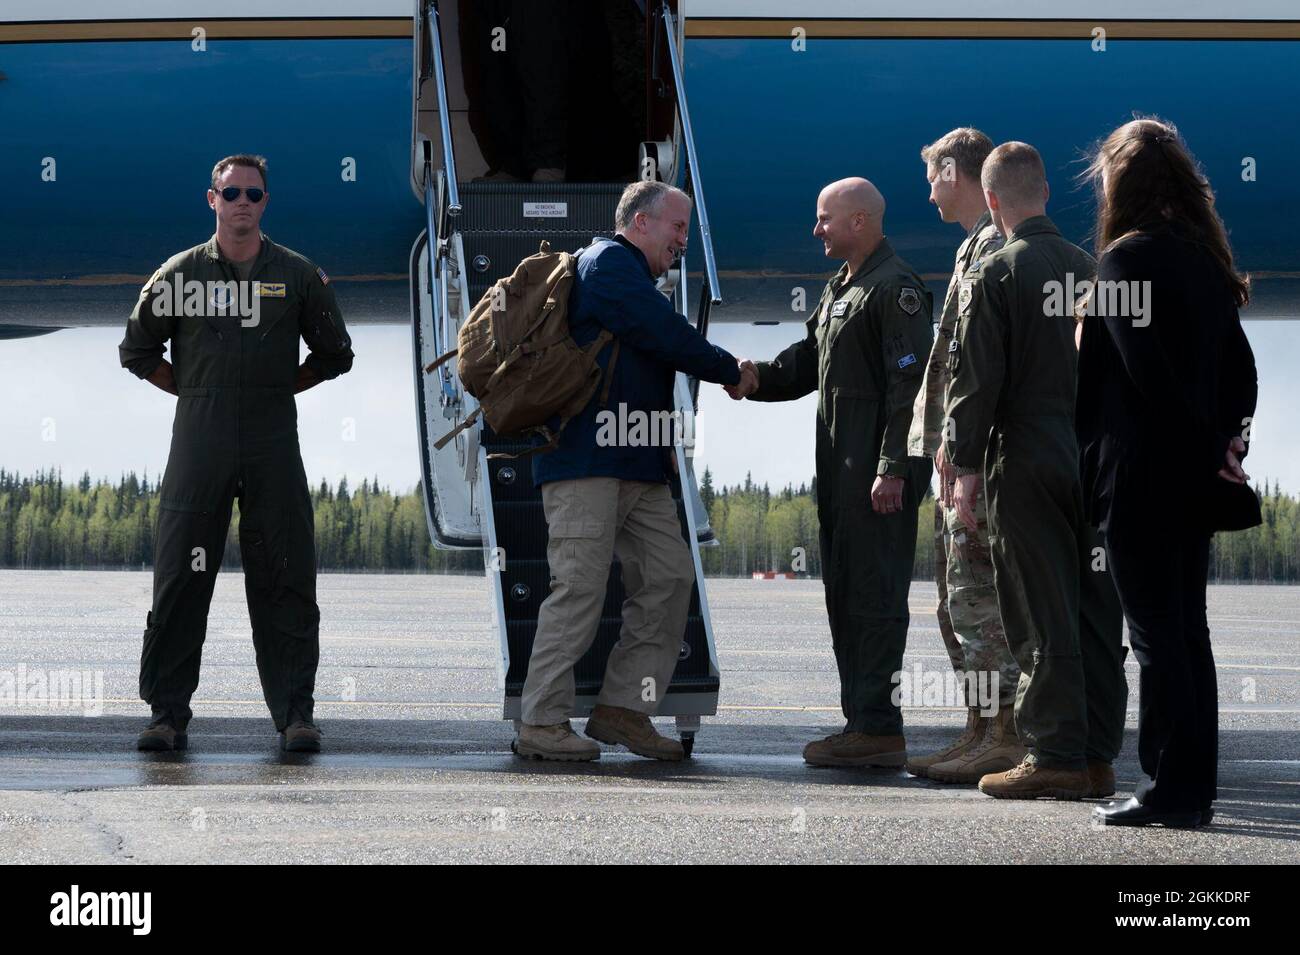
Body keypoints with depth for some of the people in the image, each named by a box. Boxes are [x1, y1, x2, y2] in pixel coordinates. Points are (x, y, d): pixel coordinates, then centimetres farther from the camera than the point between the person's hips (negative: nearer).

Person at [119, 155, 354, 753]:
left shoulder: (298, 276, 8)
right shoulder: (179, 274, 7)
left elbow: (335, 354, 18)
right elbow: (137, 351, 15)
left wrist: (278, 388, 10)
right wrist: (195, 392, 9)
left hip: (273, 442, 0)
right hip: (198, 441, 0)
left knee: (284, 580, -1)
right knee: (180, 579, -2)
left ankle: (294, 714, 3)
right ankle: (168, 714, 3)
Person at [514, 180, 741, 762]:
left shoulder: (631, 277, 27)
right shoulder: (610, 264, -5)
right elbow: (669, 338, -13)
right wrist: (733, 372, 1)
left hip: (637, 467, 10)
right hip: (586, 458, -10)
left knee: (670, 578, 3)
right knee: (581, 586, -11)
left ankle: (622, 707, 7)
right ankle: (541, 722, -7)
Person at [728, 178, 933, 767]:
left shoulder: (895, 289, -11)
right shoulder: (840, 288, 21)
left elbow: (909, 383, -18)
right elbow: (809, 361, 24)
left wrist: (893, 468, -22)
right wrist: (759, 378, 4)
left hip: (879, 474, -10)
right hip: (840, 468, 10)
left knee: (874, 591, -10)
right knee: (844, 591, 11)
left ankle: (878, 729, -10)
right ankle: (862, 722, 16)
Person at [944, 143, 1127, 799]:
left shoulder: (993, 276, -7)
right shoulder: (1089, 270, 10)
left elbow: (975, 380, -10)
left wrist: (966, 468, -5)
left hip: (1026, 465, -5)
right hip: (1097, 462, 5)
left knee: (1042, 621, -3)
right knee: (1095, 614, 7)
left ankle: (1055, 756, -2)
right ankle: (1097, 755, 11)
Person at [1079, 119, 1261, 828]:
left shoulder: (1126, 258, -12)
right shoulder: (1206, 259, 11)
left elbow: (1145, 369, -17)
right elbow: (1239, 365, 11)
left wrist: (1211, 447, -11)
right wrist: (1227, 439, 5)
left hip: (1141, 476, -8)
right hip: (1196, 477, 8)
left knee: (1157, 636, -4)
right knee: (1186, 630, 11)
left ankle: (1169, 789, -3)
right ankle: (1194, 787, 14)